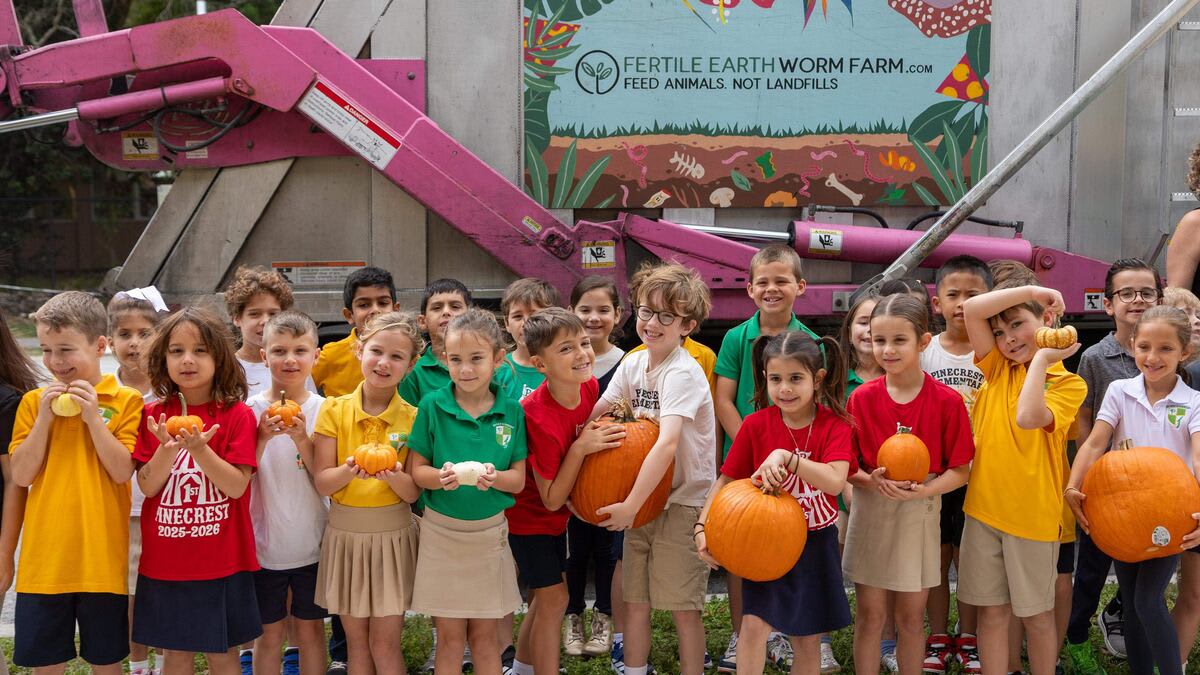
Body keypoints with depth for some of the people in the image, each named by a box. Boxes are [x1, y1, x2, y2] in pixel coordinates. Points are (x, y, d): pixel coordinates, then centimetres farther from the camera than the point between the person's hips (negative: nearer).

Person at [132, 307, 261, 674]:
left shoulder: (237, 415, -6)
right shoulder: (154, 415, 2)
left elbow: (237, 486, -12)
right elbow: (147, 486, -3)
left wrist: (199, 449, -26)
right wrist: (167, 448, -21)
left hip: (222, 562, -2)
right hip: (165, 561, 2)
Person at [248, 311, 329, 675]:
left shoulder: (323, 411, -5)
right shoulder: (250, 409, -6)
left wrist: (302, 440, -22)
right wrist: (262, 438, -23)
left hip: (312, 544, 0)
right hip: (264, 545, 0)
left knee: (310, 630, 12)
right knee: (269, 633, 10)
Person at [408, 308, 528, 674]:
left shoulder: (511, 411, -4)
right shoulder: (432, 406, -7)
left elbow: (518, 479, -1)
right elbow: (417, 469, -3)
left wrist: (494, 476, -22)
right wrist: (441, 477, -24)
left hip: (490, 531, 1)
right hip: (441, 531, -1)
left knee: (485, 635, 10)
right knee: (450, 637, 8)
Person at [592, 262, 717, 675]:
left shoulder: (683, 373, -20)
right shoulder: (633, 363, 4)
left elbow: (668, 443, -30)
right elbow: (597, 413, 8)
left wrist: (630, 505, -32)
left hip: (685, 499, -7)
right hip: (644, 496, 7)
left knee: (683, 606, -3)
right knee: (634, 599, 10)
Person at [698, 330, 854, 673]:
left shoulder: (834, 425, -12)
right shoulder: (756, 424, -9)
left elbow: (835, 481, -28)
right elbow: (726, 480, -3)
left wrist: (787, 456, -37)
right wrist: (702, 527, -14)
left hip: (815, 543, 0)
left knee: (808, 639, 10)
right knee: (754, 622, -15)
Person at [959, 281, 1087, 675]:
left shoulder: (1068, 383, -5)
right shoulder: (998, 368, 7)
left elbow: (1028, 417, -26)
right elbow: (972, 309, -7)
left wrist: (1041, 359, -16)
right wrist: (1032, 289, -7)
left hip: (1033, 514, -3)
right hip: (983, 508, 3)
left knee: (1037, 613, 9)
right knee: (992, 610, 8)